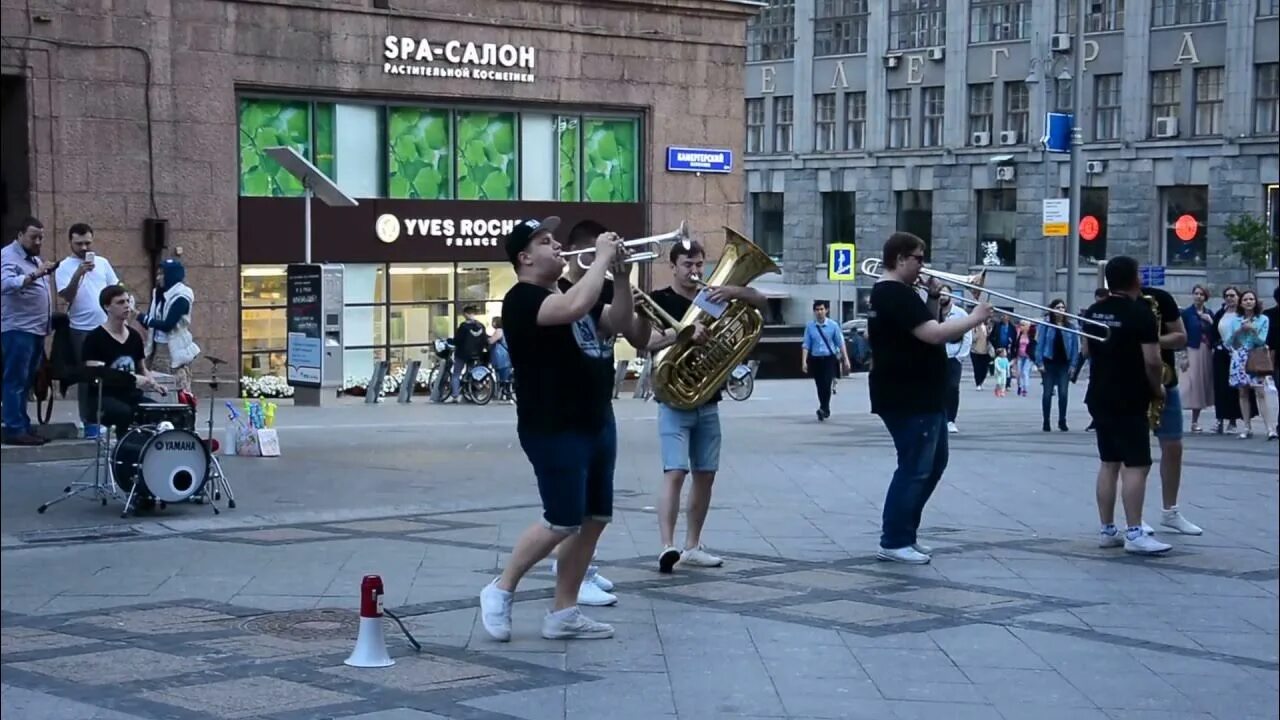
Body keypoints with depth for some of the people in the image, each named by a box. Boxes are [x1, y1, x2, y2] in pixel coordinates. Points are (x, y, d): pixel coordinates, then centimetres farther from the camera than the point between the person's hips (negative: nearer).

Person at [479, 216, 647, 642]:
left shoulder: (566, 293, 17)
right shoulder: (522, 299, -14)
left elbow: (619, 322, 10)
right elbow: (575, 308, -33)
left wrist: (620, 271, -3)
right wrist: (601, 258, -21)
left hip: (596, 424, 10)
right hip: (554, 429, -9)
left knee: (595, 519, 9)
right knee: (563, 523, -8)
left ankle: (562, 614, 15)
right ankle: (501, 591, 11)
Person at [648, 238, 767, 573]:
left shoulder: (711, 299, 11)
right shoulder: (660, 300, -4)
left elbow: (761, 302, 4)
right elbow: (648, 340, -21)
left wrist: (733, 291, -16)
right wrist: (684, 331, -37)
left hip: (708, 402, 6)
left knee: (705, 475, 9)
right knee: (675, 473, -16)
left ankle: (692, 547, 17)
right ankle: (667, 547, -22)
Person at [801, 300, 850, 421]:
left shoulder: (833, 325, -2)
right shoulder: (810, 326, 0)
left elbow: (841, 343, 1)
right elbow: (806, 345, 0)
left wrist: (846, 360, 0)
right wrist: (804, 361, -8)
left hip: (829, 358, -2)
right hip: (815, 359, 2)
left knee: (826, 384, -17)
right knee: (820, 386, 7)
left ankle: (824, 409, -14)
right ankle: (825, 411, 19)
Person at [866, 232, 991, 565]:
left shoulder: (894, 294, 16)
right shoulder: (897, 295, -19)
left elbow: (927, 328, 20)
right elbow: (934, 334, -27)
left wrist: (933, 298, 5)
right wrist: (974, 318, -16)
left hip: (921, 396, 11)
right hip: (908, 399, -11)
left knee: (933, 464, 18)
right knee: (914, 469, -6)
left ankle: (905, 533, 22)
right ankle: (893, 543, -1)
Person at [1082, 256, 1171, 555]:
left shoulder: (1092, 312, 7)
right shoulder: (1141, 313, -14)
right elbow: (1152, 360, -17)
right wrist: (1157, 388, -2)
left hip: (1099, 397, 7)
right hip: (1129, 400, -7)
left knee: (1109, 463, 12)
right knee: (1137, 465, -6)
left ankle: (1107, 530, 13)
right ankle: (1134, 534, -9)